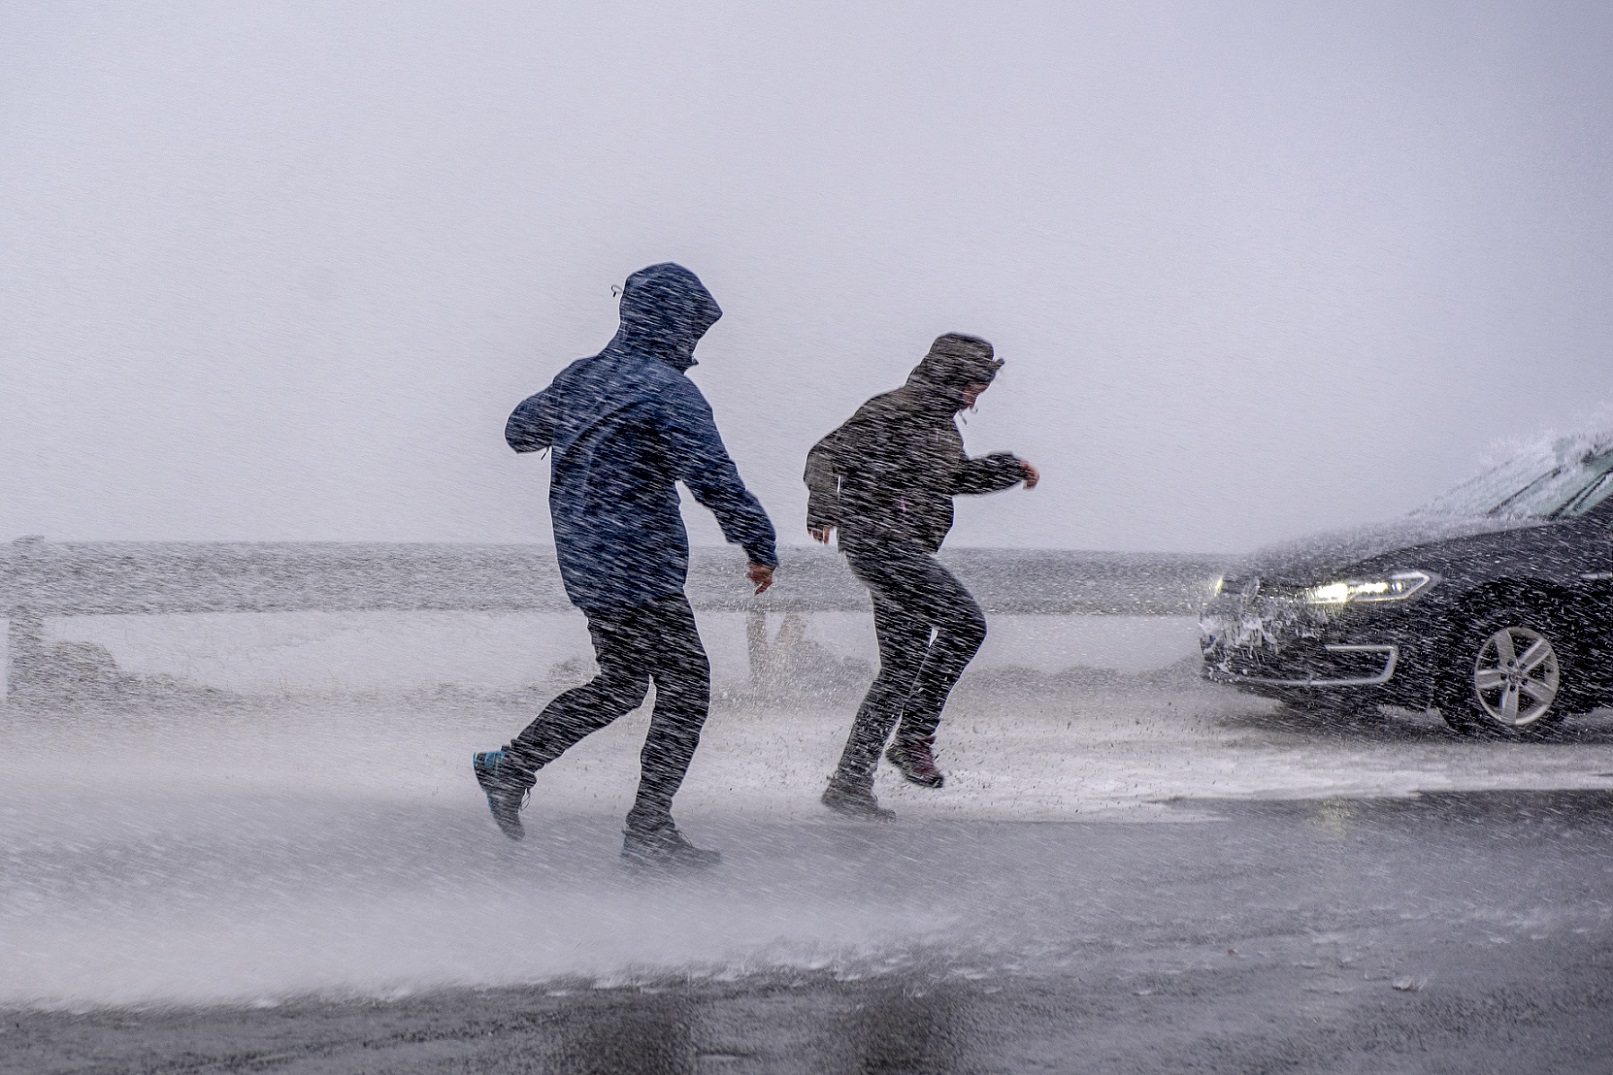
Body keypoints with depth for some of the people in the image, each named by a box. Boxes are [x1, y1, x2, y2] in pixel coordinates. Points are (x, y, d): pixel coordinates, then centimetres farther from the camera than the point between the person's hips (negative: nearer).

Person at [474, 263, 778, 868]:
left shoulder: (578, 376, 9)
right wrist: (761, 548, -15)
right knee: (686, 687, 2)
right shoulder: (669, 392, -15)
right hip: (639, 572, -8)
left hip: (584, 564, 9)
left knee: (621, 685, 21)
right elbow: (713, 480, -23)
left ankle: (510, 767, 21)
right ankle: (649, 831, 4)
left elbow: (519, 432, 25)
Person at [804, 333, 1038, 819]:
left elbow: (952, 476, 37)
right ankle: (915, 737, -10)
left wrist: (1010, 468, 28)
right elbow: (827, 453, -15)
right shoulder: (894, 411, -10)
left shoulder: (942, 423, 18)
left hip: (908, 552, 10)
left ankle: (849, 783, 13)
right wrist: (823, 505, -30)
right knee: (965, 623, -20)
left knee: (902, 666, 8)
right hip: (879, 540, -10)